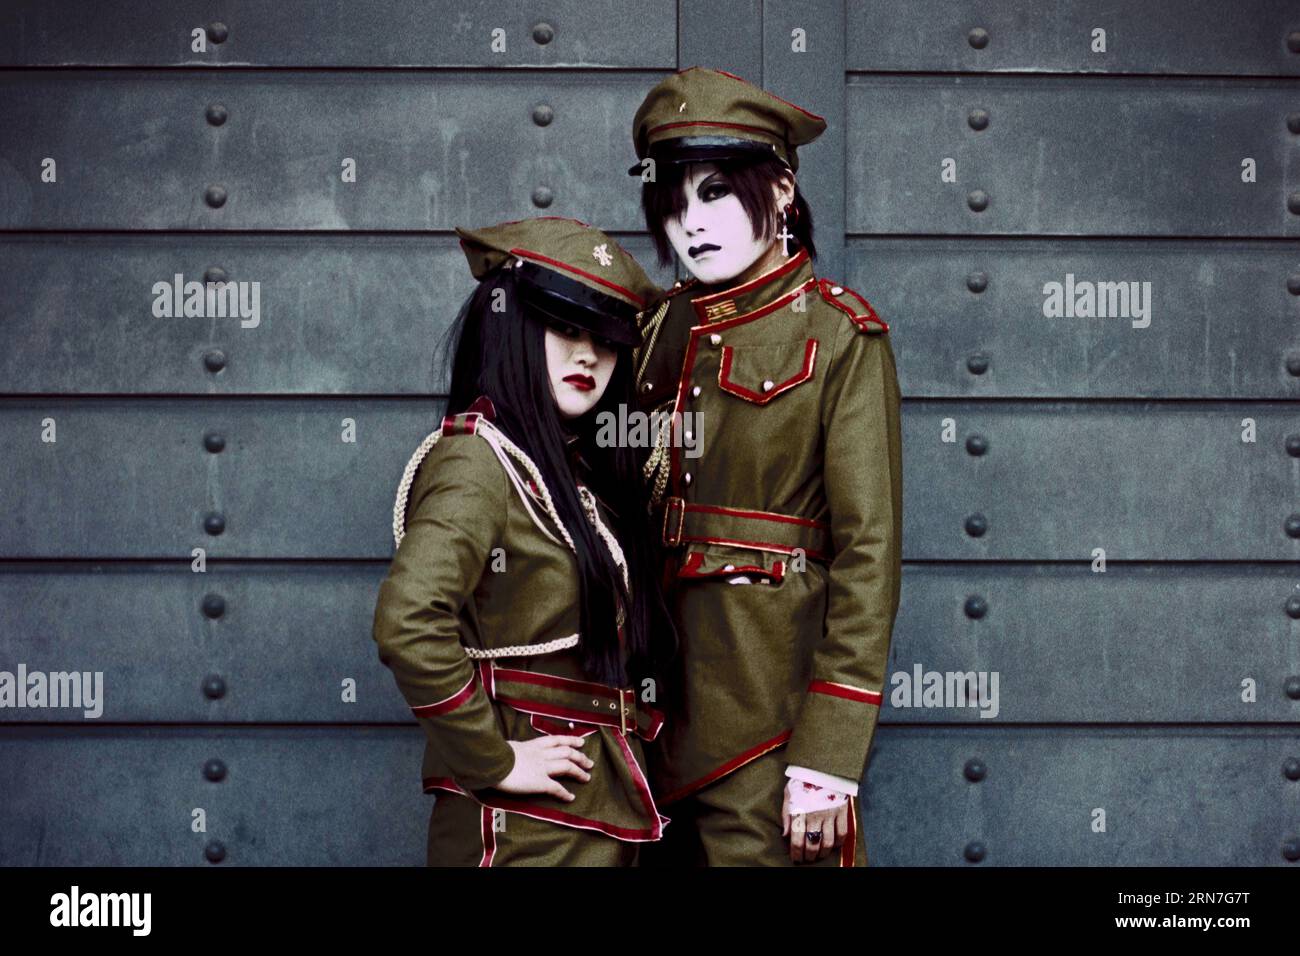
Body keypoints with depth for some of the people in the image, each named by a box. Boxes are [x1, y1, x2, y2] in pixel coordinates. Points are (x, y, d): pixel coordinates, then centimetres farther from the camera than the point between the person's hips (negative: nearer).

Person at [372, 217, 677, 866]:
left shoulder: (572, 465, 12)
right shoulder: (477, 460, -14)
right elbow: (407, 625, -28)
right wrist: (495, 762, -20)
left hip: (599, 810, 8)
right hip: (525, 825, -8)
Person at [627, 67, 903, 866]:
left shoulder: (840, 335, -7)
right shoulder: (664, 328, 10)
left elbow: (869, 552, -11)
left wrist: (828, 758, -16)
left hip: (770, 690, -5)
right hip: (670, 686, 5)